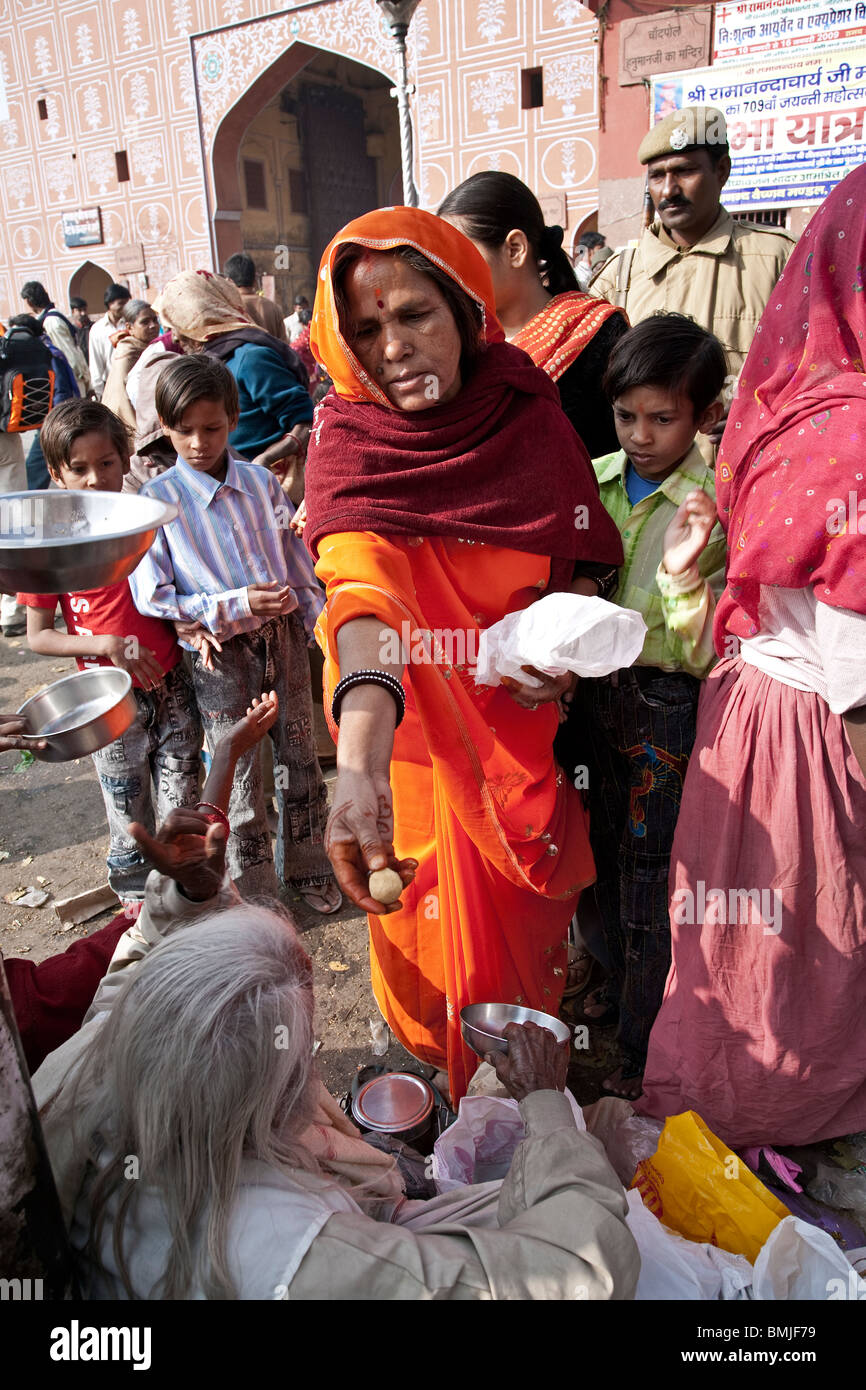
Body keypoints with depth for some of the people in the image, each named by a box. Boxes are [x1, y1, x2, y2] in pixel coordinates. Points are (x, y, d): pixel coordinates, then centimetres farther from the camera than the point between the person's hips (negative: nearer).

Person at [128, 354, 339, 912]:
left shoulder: (260, 481, 2)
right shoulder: (158, 499, -8)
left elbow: (297, 559, 8)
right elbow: (152, 597, -11)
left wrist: (320, 625, 4)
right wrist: (235, 606, -18)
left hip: (283, 634, 3)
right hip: (221, 651, -3)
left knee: (300, 759, 15)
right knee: (240, 777, 8)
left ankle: (308, 869, 36)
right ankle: (256, 892, 28)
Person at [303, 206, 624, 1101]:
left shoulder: (529, 414, -8)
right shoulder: (349, 446, -17)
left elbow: (585, 560, 3)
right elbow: (365, 601, -35)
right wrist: (359, 767, -51)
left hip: (522, 735, 3)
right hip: (414, 741, -2)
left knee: (526, 931, 17)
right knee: (433, 940, 14)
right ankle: (441, 1102, 46)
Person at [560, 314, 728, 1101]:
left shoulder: (719, 508, -15)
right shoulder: (593, 481, -1)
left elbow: (701, 655, -18)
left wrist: (683, 571, -31)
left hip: (663, 707, -5)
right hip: (591, 693, 5)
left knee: (649, 877, 6)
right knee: (607, 855, 21)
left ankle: (645, 1046, 26)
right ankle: (621, 978, 47)